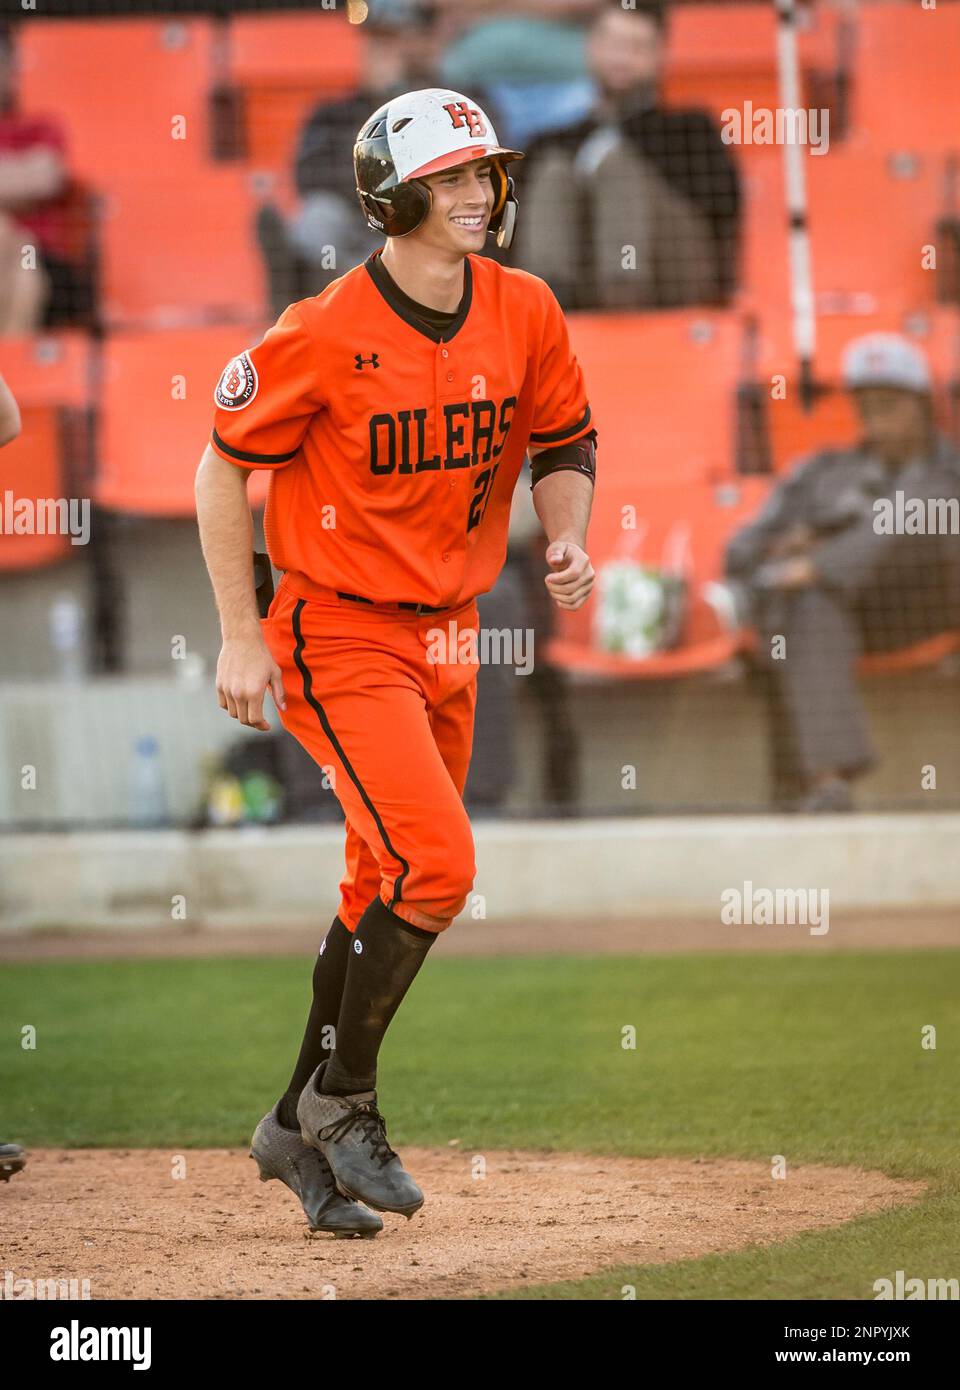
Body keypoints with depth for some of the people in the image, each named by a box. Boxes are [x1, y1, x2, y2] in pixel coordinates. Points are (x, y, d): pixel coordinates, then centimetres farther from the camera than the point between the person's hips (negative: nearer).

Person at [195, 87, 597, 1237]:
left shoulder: (523, 314, -2)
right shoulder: (325, 336, -18)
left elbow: (564, 443, 13)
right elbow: (222, 466, -8)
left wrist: (567, 540, -7)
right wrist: (241, 637, -10)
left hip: (446, 640, 7)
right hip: (338, 635, -6)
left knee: (388, 894, 12)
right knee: (436, 867, -18)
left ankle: (300, 1131, 26)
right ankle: (342, 1104, 1)